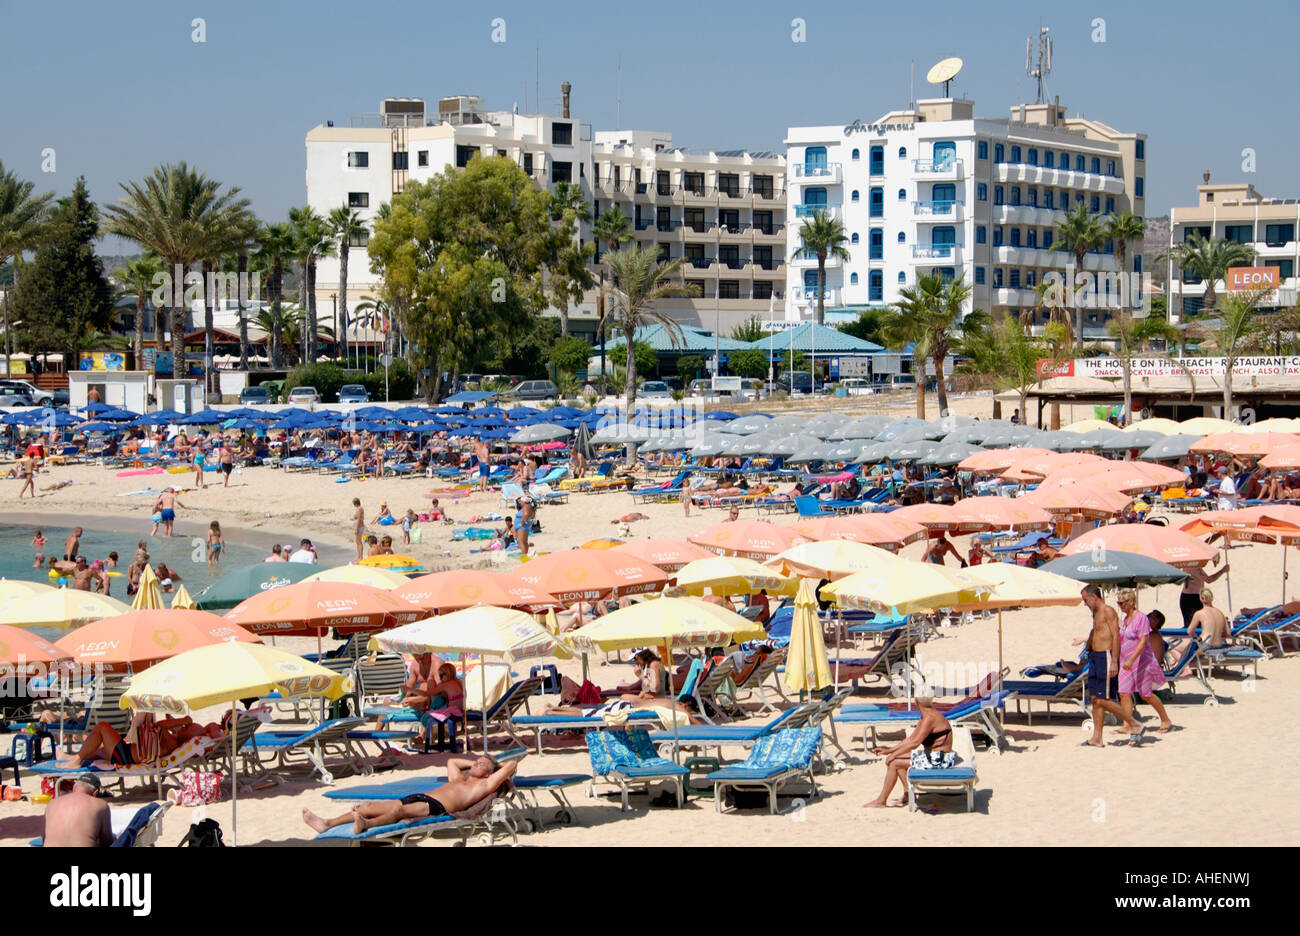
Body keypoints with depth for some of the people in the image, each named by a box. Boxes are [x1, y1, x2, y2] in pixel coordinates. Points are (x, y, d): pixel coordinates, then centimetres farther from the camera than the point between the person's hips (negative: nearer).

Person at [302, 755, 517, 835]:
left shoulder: (485, 785, 13)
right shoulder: (459, 779, 36)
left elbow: (512, 764, 8)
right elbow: (451, 761, 56)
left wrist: (495, 766, 27)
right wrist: (474, 763, 52)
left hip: (436, 807, -9)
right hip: (419, 797, 9)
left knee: (399, 810, -39)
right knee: (369, 806, -6)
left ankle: (365, 825, -65)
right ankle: (326, 824, -15)